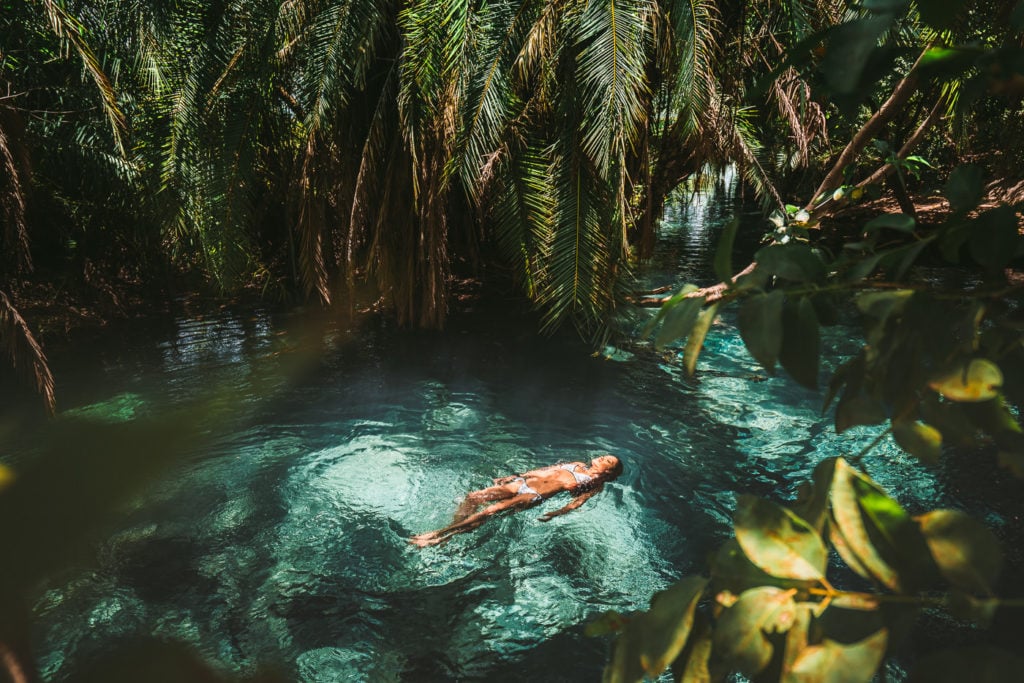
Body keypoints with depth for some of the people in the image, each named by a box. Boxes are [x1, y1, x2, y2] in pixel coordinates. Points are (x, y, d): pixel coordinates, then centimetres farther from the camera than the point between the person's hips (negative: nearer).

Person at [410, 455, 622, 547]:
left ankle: (441, 535, -20)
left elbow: (578, 501, -9)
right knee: (473, 497, -6)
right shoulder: (578, 465, 25)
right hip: (523, 482, 8)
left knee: (489, 511, -23)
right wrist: (512, 476, 21)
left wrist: (555, 514, -25)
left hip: (535, 496, -8)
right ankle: (456, 527, 3)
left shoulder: (596, 483, 5)